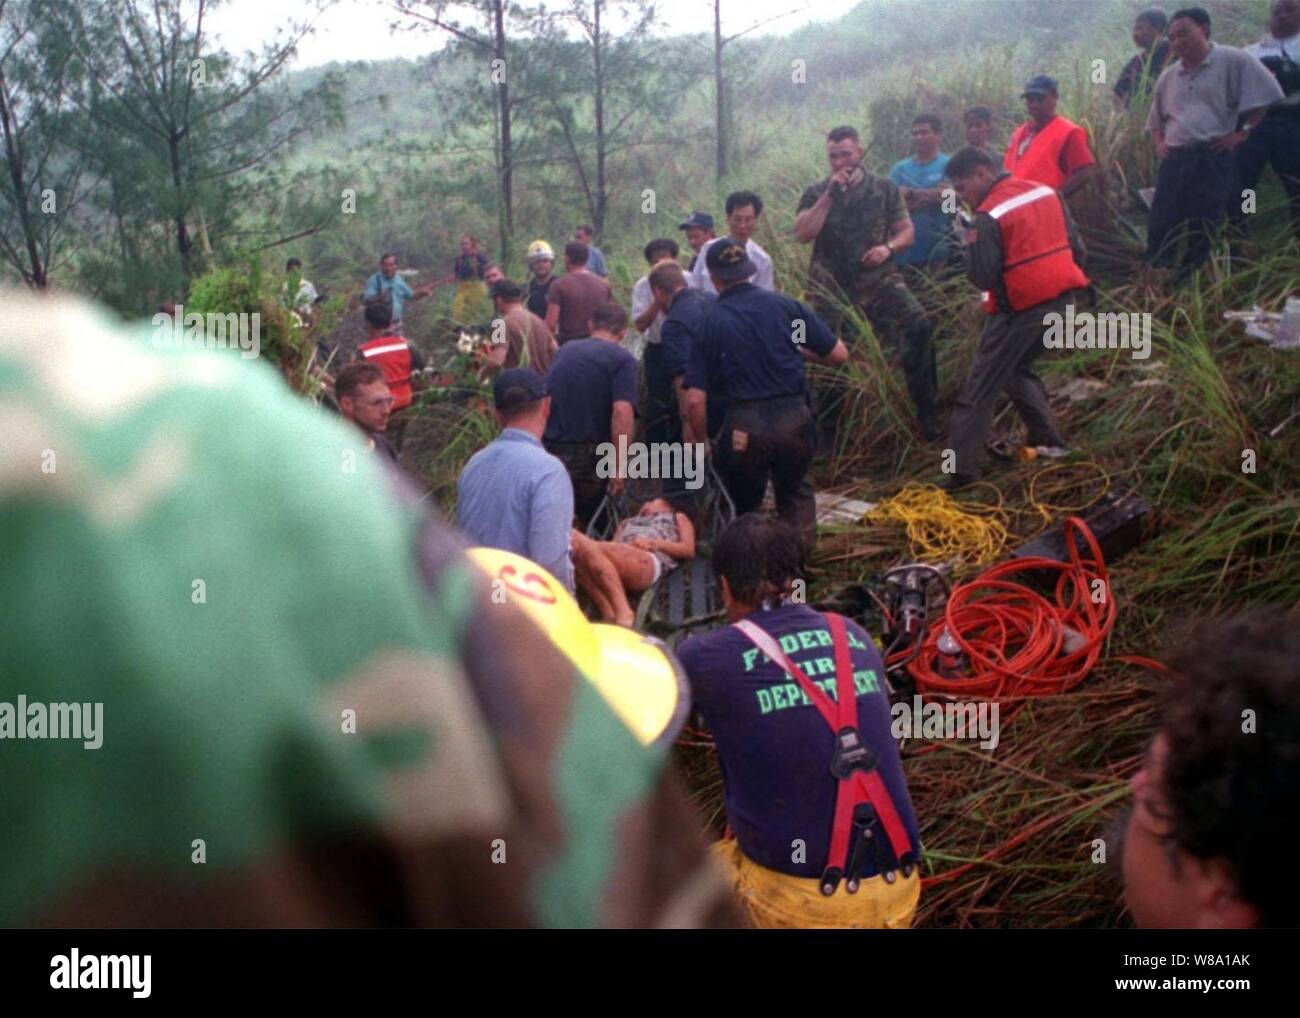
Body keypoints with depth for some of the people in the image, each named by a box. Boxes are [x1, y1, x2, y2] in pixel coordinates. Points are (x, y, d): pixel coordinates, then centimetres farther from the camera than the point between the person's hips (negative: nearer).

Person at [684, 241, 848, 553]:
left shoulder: (708, 324, 1)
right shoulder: (785, 305, 3)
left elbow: (695, 400, -4)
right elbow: (838, 355, 6)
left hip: (744, 427, -1)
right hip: (794, 418, 2)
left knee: (743, 504, 22)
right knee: (794, 491, 27)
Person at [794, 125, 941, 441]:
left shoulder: (885, 189, 7)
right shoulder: (816, 194, 7)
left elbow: (907, 231, 8)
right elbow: (802, 234, -9)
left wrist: (888, 247, -13)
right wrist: (830, 194, -12)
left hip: (878, 278, -1)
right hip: (831, 285, 1)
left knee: (919, 327, -23)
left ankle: (927, 413, -14)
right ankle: (827, 427, 18)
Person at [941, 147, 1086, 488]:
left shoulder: (988, 216, -13)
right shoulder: (1047, 192, 10)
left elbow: (983, 277, -15)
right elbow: (1076, 246, 12)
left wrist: (968, 242, 1)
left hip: (1021, 310, -8)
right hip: (1063, 300, 8)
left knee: (979, 389, -1)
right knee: (1018, 369, 27)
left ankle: (961, 471, -2)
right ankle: (1049, 442, 25)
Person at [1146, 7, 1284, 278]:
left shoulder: (1233, 61, -2)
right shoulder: (1169, 76, 16)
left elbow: (1267, 97, -4)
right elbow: (1156, 117, 31)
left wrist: (1244, 131, -9)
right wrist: (1159, 142, 14)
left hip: (1215, 159, -5)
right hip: (1174, 161, 5)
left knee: (1206, 233, -7)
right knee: (1161, 227, -1)